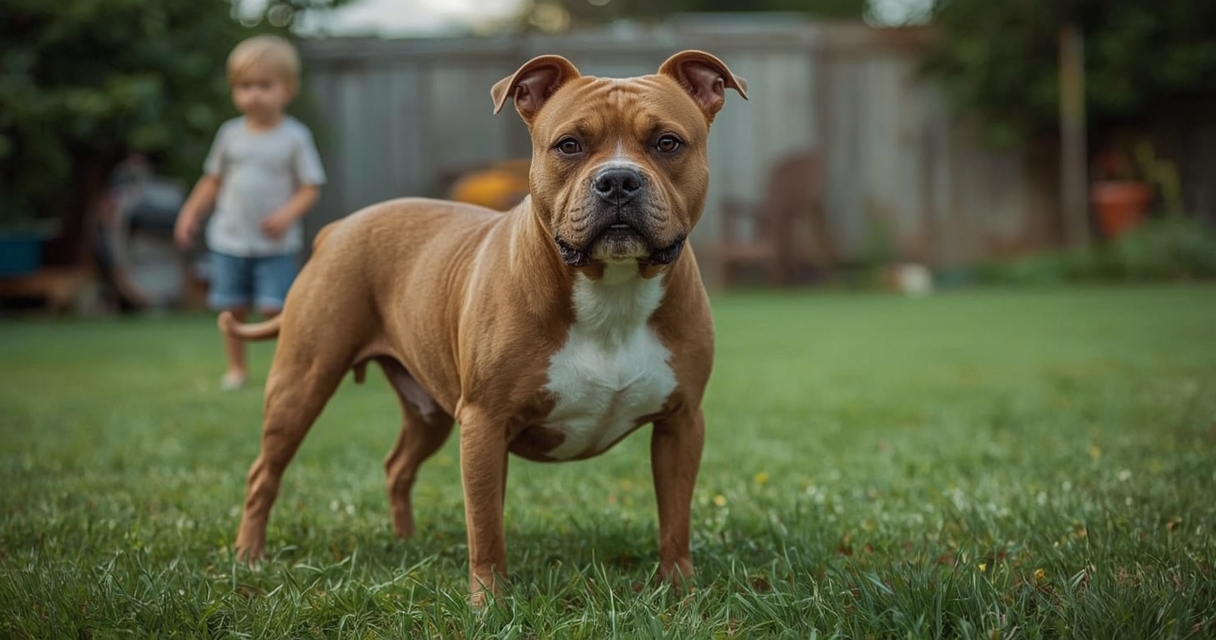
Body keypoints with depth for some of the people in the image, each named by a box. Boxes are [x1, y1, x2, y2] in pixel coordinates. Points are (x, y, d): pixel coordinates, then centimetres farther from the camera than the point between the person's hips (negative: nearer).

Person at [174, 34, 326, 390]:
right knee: (232, 308, 8)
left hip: (275, 244, -3)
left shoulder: (295, 137, -6)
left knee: (275, 308, -8)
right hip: (229, 240, 3)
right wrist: (190, 213, 9)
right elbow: (212, 180, 15)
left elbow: (311, 186, -6)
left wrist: (288, 213, -21)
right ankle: (236, 368, 23)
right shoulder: (230, 133, 4)